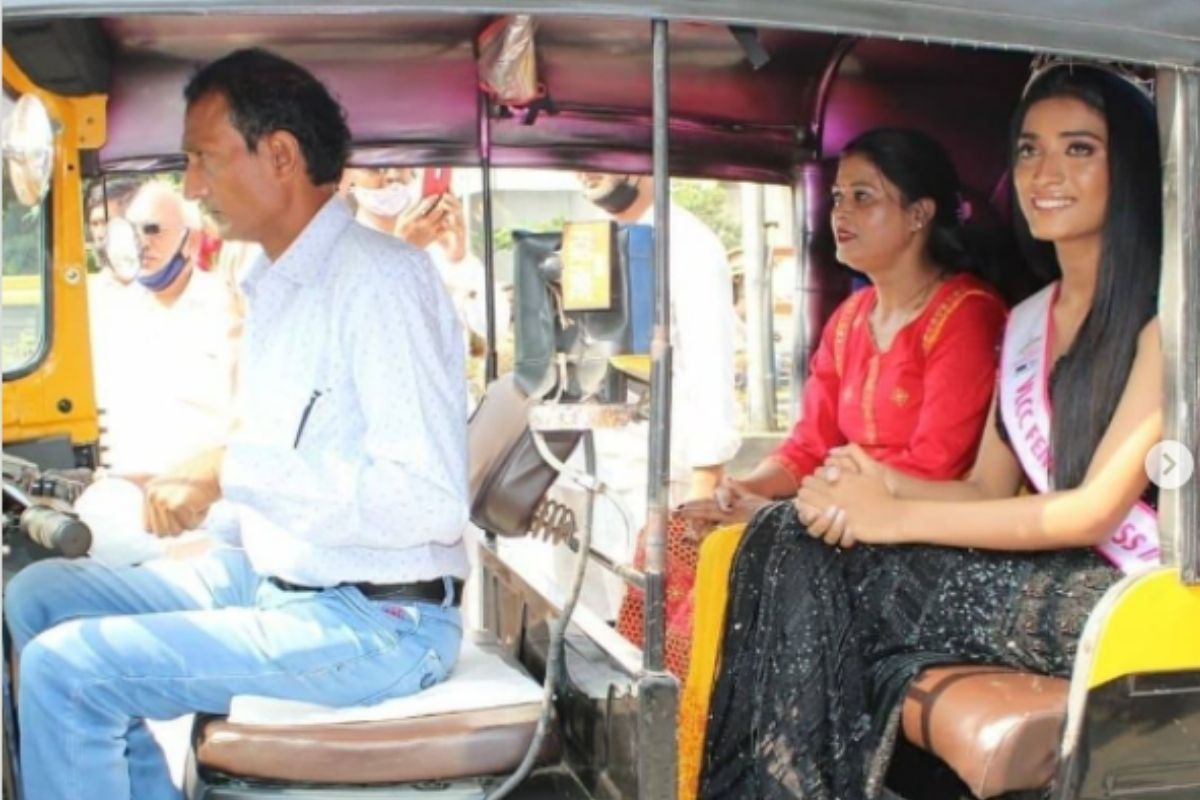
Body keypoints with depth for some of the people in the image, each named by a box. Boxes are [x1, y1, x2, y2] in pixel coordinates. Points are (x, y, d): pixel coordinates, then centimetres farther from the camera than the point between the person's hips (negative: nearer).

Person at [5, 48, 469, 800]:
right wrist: (190, 493, 1)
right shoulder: (274, 286, 12)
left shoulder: (380, 276, -16)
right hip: (272, 579, 9)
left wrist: (233, 470, -22)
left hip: (376, 621, -9)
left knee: (66, 667, -17)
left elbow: (431, 500, -25)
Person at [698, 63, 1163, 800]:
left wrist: (895, 518, -17)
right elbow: (987, 492, 10)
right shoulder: (1025, 322, 15)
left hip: (1132, 600, -7)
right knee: (791, 538, -15)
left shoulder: (1162, 313, -8)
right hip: (1038, 577, 7)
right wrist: (881, 482, -12)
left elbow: (1098, 510, -15)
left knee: (809, 554, -20)